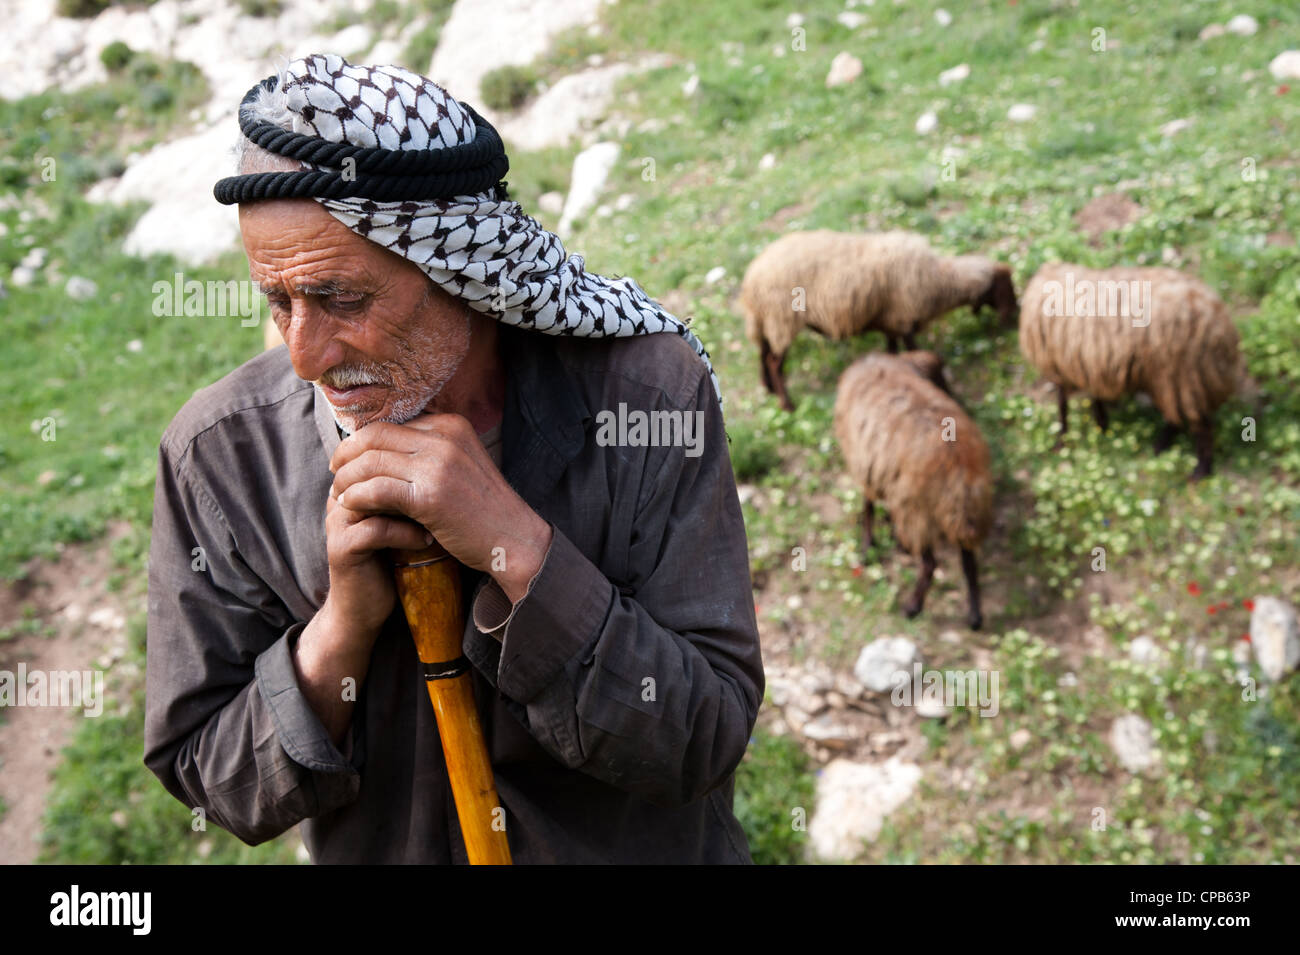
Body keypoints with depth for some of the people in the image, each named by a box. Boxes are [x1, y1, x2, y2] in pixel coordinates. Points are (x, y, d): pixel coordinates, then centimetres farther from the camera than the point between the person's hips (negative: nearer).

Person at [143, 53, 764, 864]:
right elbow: (208, 784, -12)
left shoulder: (652, 394, -24)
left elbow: (706, 743, -24)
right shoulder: (219, 455, -19)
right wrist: (341, 627, -28)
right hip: (376, 852, 1)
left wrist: (519, 547, -34)